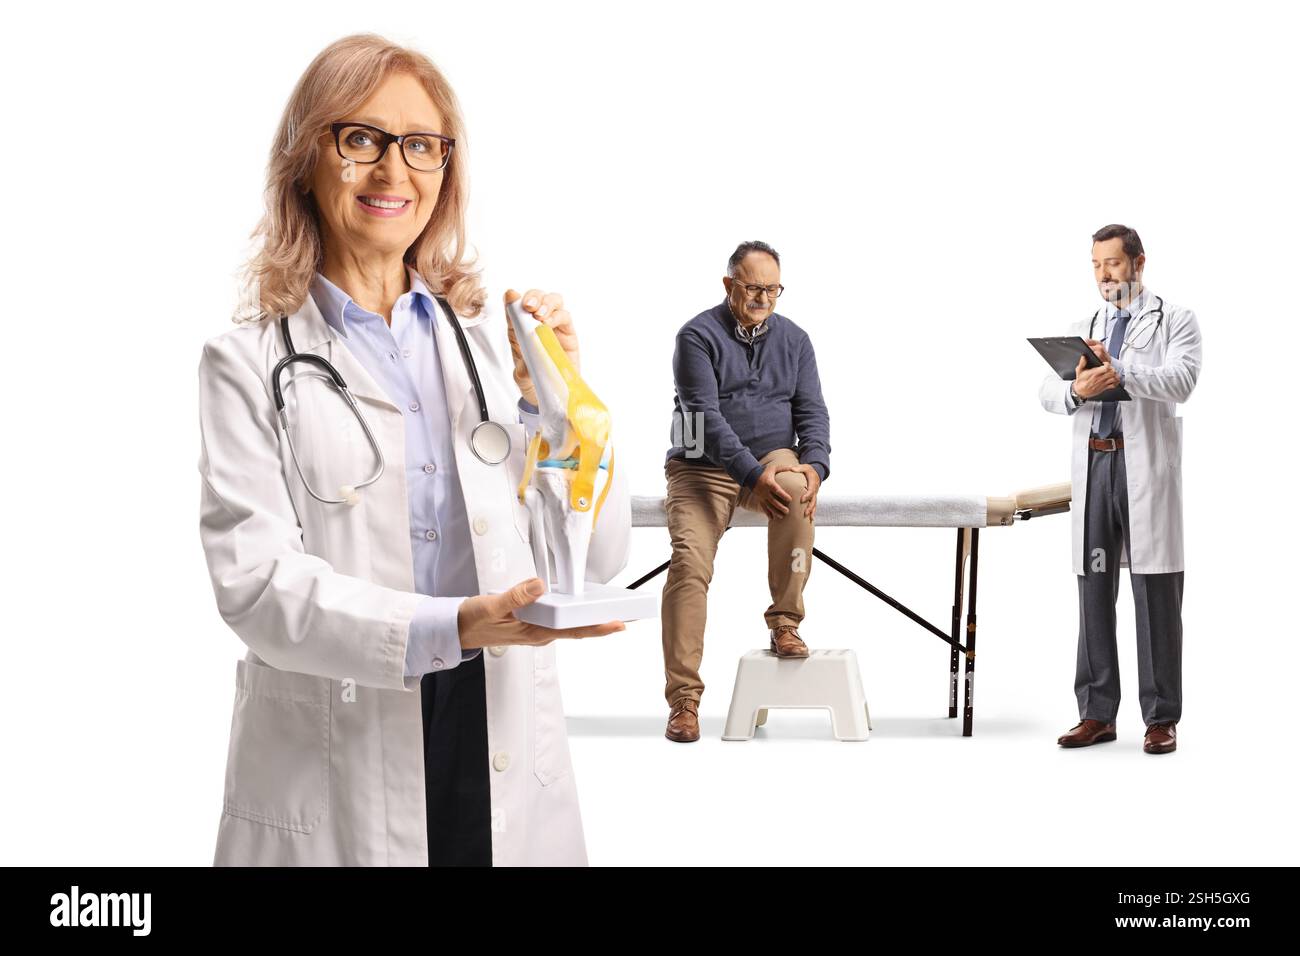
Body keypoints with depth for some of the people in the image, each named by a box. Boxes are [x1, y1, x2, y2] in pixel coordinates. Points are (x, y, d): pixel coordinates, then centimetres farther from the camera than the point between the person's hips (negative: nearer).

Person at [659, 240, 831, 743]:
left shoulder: (793, 339, 9)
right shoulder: (698, 336, -7)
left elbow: (811, 411, 5)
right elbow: (706, 417, -17)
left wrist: (814, 465, -17)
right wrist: (752, 476, -28)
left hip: (774, 456, 3)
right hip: (703, 468, -2)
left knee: (794, 490, -33)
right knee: (689, 562, -22)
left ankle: (784, 622, -20)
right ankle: (684, 698, -19)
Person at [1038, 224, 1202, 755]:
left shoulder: (1175, 322, 6)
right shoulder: (1082, 331, 19)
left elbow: (1180, 382, -13)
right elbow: (1047, 392, 6)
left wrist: (1121, 373, -29)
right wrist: (1076, 389, -17)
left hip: (1147, 466, -4)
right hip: (1093, 466, 4)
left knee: (1156, 593, -2)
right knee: (1094, 591, 6)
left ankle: (1162, 718, 4)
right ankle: (1097, 712, 14)